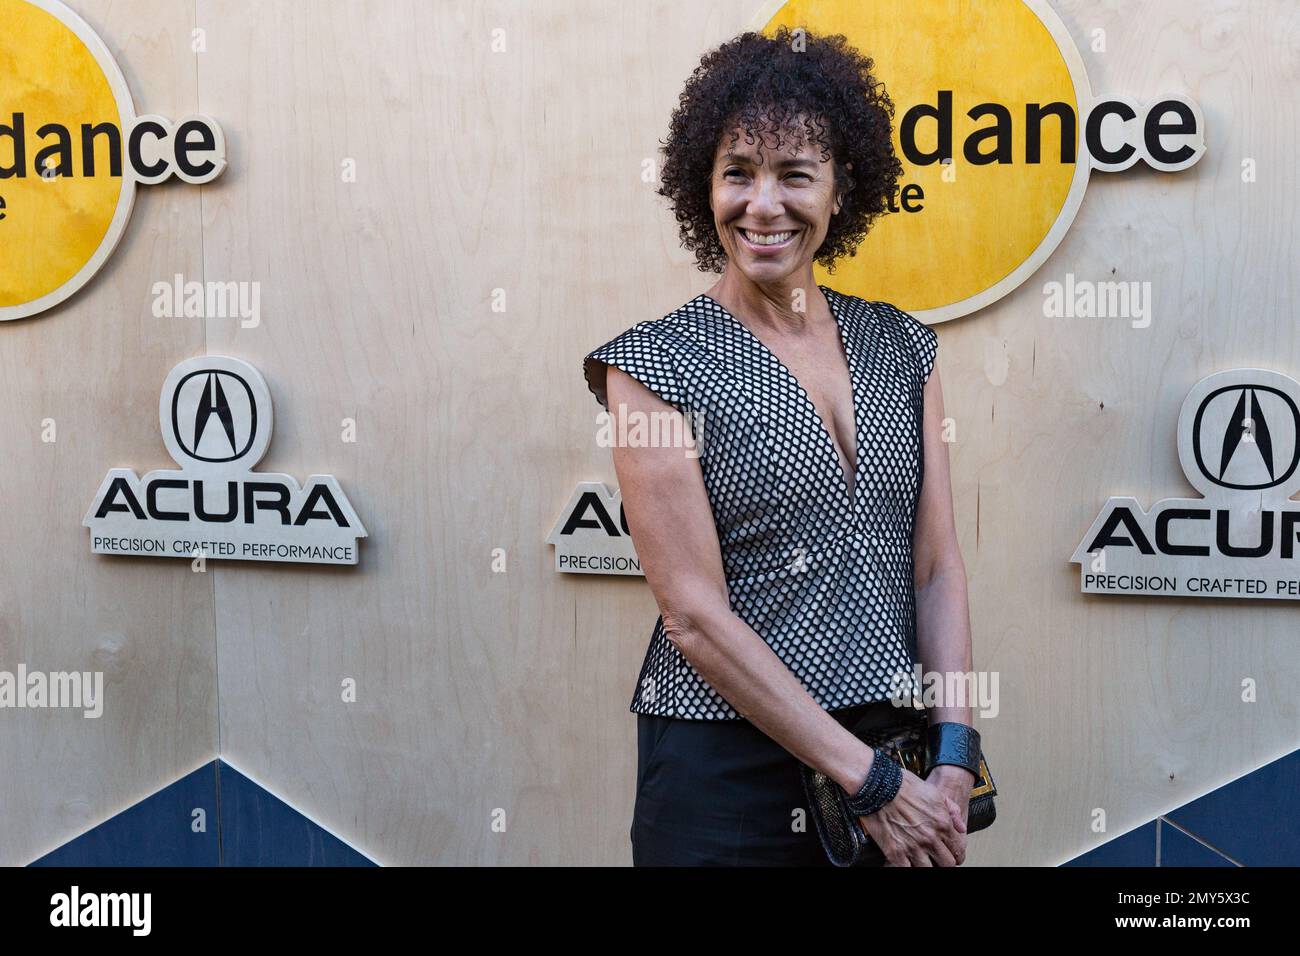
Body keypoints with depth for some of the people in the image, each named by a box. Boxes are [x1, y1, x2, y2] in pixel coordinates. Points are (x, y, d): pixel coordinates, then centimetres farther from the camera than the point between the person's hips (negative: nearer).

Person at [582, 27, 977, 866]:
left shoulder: (901, 347, 6)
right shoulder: (655, 364, -7)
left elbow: (937, 568, 4)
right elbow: (696, 615, -13)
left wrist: (952, 758, -9)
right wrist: (874, 783, -15)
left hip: (895, 749, 4)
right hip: (728, 769, -4)